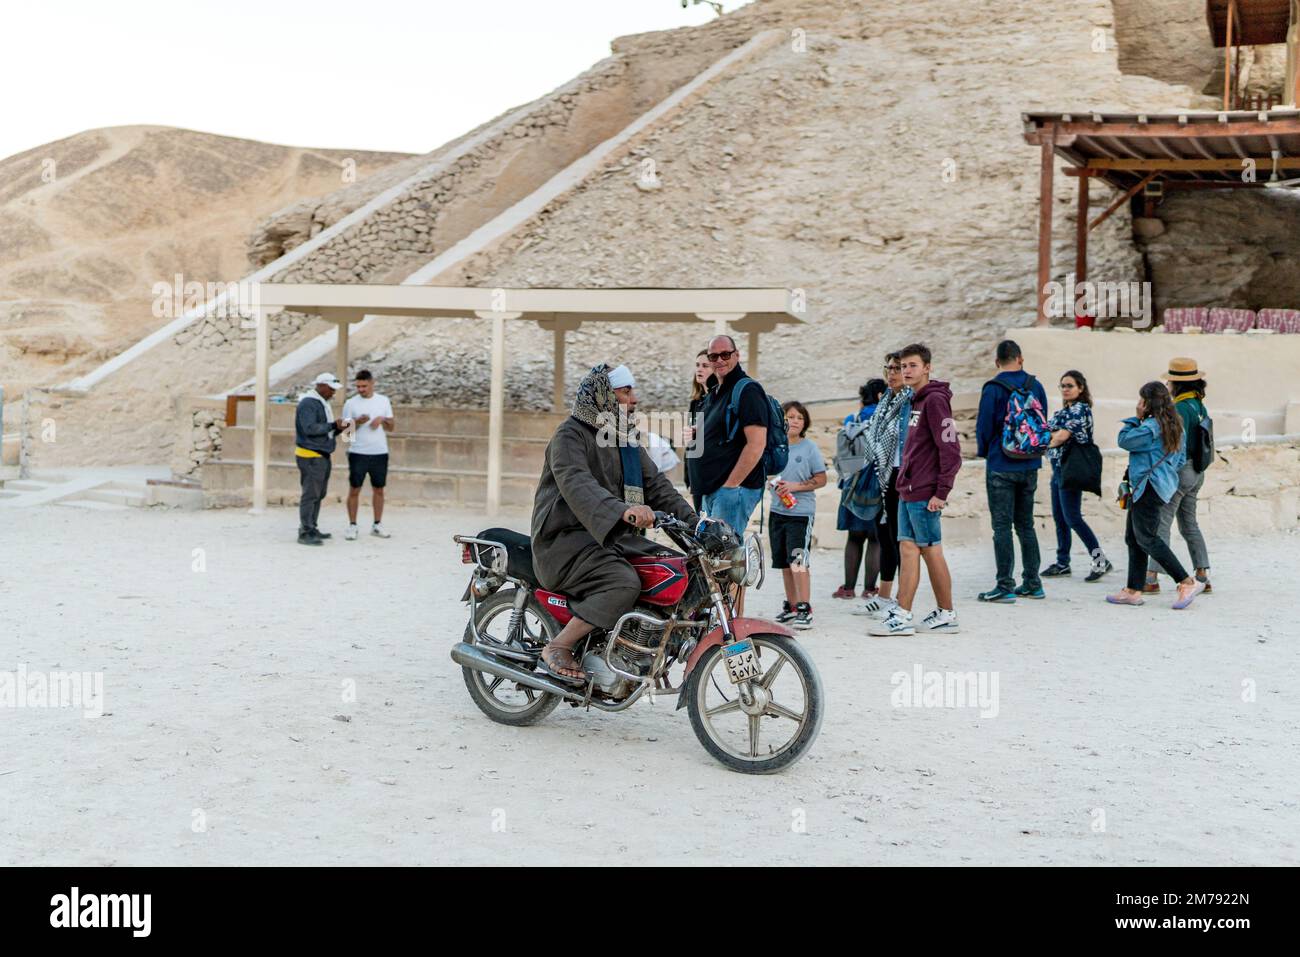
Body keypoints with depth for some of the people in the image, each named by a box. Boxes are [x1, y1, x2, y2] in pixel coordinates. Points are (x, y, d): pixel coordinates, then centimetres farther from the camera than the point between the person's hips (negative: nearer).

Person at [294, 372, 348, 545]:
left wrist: (338, 428, 2)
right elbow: (310, 428, -23)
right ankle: (305, 533, -9)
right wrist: (333, 425, -20)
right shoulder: (308, 404, -12)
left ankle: (311, 529, 19)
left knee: (319, 494, 12)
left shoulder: (323, 403, 18)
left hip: (322, 455, 10)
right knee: (310, 494, -10)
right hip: (310, 456, -10)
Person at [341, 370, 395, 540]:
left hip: (380, 453, 2)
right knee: (354, 489, -1)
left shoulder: (383, 400, 6)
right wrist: (357, 422, -20)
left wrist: (383, 419, -11)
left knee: (378, 489, 9)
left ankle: (377, 525, 18)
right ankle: (352, 526, 5)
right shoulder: (351, 403, 0)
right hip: (358, 453, -2)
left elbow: (391, 427, 9)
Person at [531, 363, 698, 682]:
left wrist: (694, 521, -3)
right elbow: (576, 484, -28)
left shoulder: (627, 443, 18)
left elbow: (656, 484, 13)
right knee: (623, 583, -32)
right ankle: (557, 648, -20)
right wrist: (622, 510, -46)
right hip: (567, 538, -8)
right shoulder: (571, 434, -10)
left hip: (613, 536, 9)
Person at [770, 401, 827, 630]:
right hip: (778, 511, 5)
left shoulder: (810, 447, -5)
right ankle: (791, 605, 25)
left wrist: (796, 486, -15)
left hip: (801, 512, -5)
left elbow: (821, 479, -4)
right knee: (784, 562, 13)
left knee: (798, 560, -14)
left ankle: (804, 608, -11)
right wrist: (772, 483, -5)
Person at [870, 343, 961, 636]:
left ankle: (947, 616, 5)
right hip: (908, 492, 9)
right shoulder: (917, 401, 17)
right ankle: (902, 616, 10)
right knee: (908, 549, 7)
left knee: (931, 551, -3)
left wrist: (941, 492, -18)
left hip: (924, 495, -9)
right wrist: (905, 483, 17)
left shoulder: (935, 400, -12)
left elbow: (950, 450, -17)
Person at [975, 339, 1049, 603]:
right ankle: (1032, 584, 17)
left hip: (1001, 465, -6)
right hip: (1030, 466, 6)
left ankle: (1005, 586, -3)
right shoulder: (1035, 386, 4)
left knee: (1002, 526, -2)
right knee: (1025, 524, 15)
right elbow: (1043, 422, 10)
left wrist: (983, 451, 9)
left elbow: (984, 426, -10)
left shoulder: (993, 388, -12)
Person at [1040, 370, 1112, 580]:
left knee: (1072, 518, -10)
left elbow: (1062, 436, -17)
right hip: (1059, 468, 10)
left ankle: (1101, 560, -6)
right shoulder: (1064, 410, 17)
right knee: (1059, 517, 10)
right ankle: (1062, 563, 16)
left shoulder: (1080, 409, -11)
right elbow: (1053, 433, 14)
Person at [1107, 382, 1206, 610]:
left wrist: (1136, 419, -1)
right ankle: (1133, 591, 15)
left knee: (1147, 538, -9)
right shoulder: (1173, 425, 14)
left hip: (1148, 488, -11)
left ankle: (1188, 583, -10)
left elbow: (1124, 440, -12)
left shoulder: (1151, 426, -17)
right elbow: (1180, 460, 19)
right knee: (1133, 537, 13)